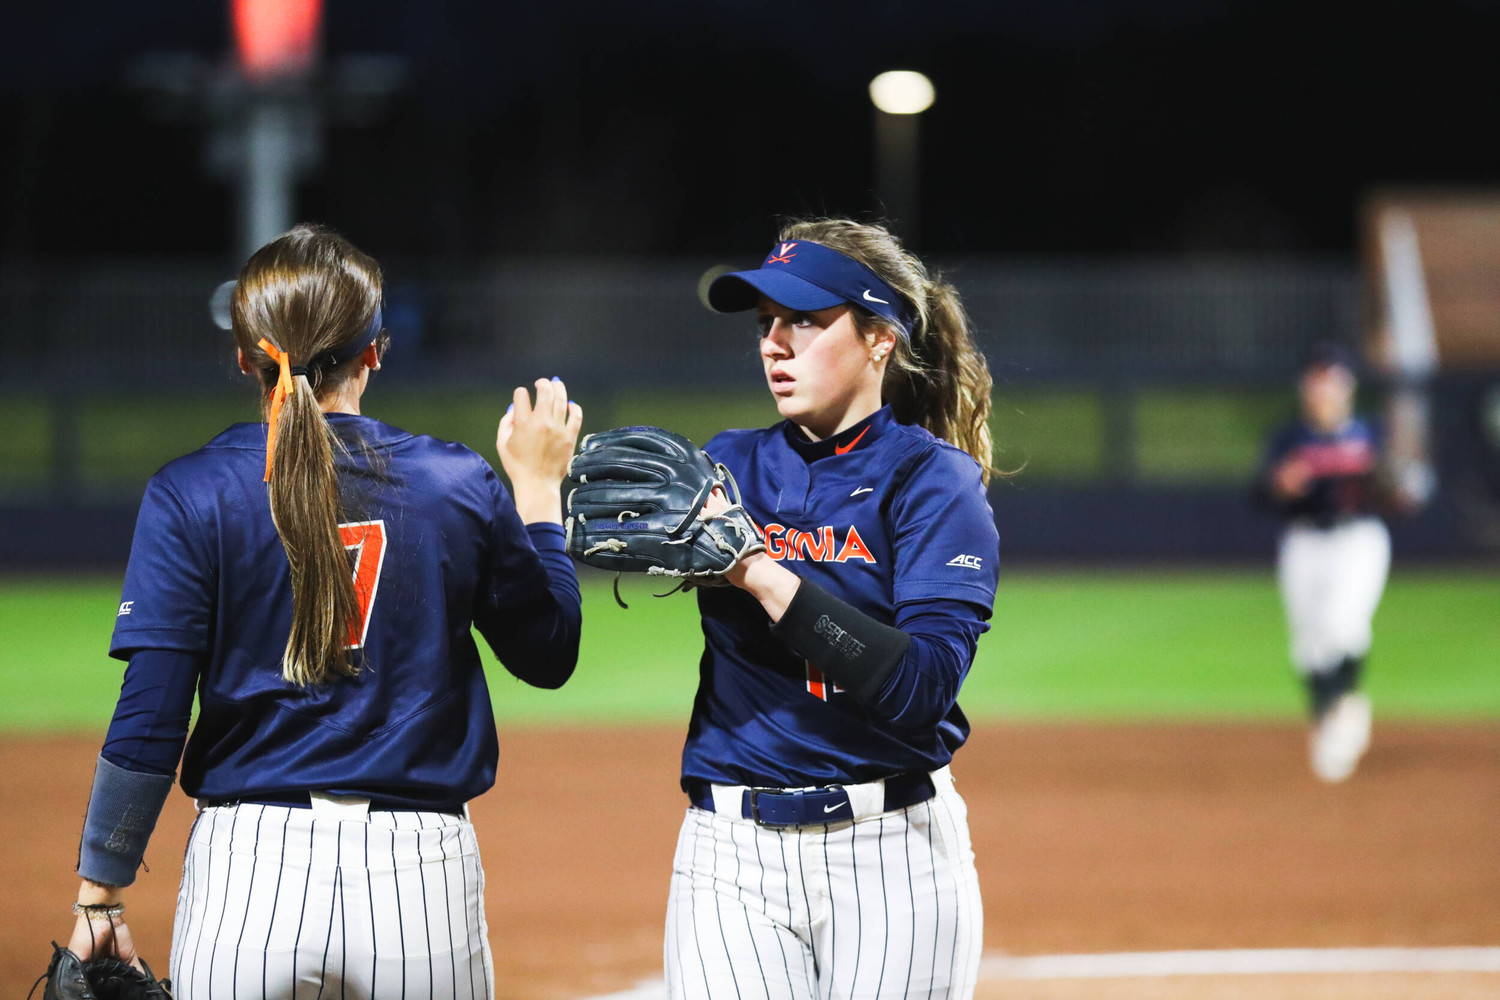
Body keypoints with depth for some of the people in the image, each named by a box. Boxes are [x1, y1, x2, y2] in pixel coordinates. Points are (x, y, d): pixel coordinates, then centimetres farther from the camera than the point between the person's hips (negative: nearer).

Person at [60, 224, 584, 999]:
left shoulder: (192, 495, -2)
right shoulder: (458, 484, 2)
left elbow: (147, 722, -6)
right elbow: (549, 655, 16)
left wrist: (100, 898, 0)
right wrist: (537, 488, 26)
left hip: (246, 875, -1)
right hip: (421, 877, 1)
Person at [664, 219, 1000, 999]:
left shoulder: (934, 480, -1)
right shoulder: (729, 467, 12)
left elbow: (923, 685, -15)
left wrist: (762, 574, -19)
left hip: (892, 852, -3)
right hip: (730, 854, 3)